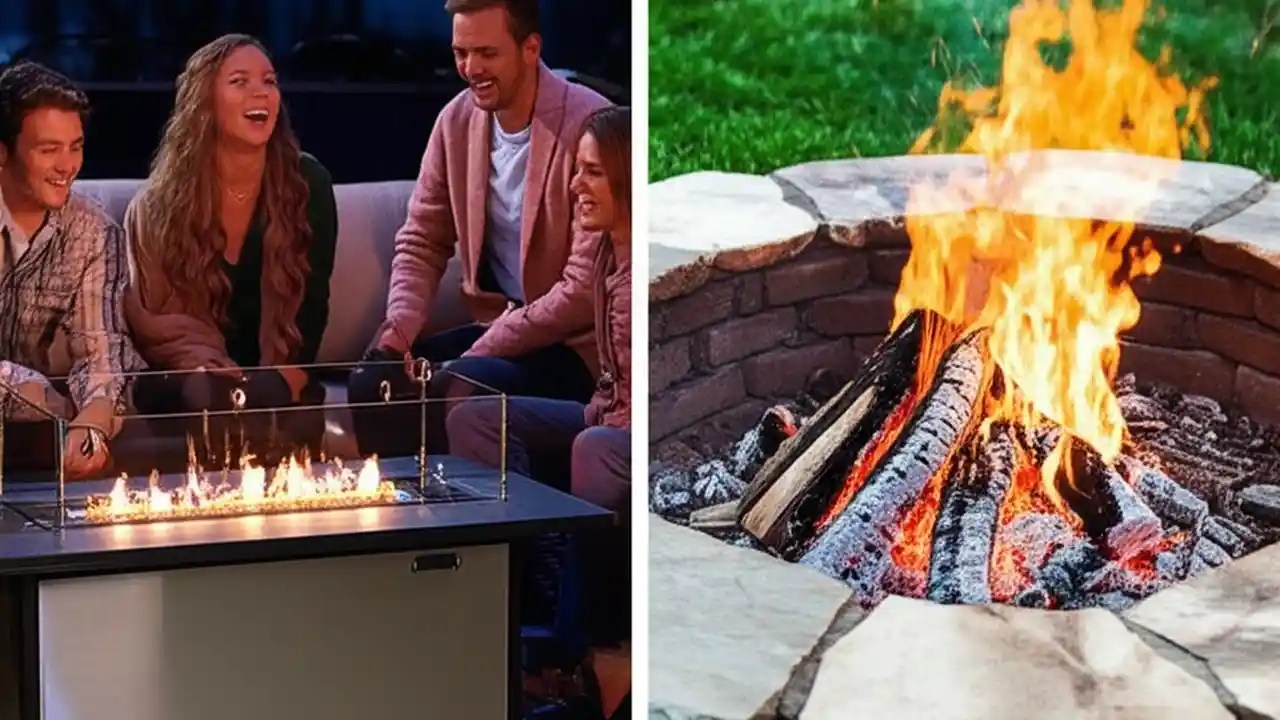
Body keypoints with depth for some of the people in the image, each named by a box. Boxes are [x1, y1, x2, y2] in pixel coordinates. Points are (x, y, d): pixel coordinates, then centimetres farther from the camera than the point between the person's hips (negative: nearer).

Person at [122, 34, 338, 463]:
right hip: (183, 383, 0)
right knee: (208, 394, -37)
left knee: (269, 397, -36)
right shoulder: (161, 201, 2)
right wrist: (208, 366, -20)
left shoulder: (308, 183, 2)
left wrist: (286, 377, -15)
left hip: (277, 382, 0)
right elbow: (149, 313, 0)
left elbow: (311, 302, 2)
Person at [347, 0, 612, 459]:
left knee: (456, 390, -29)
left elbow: (589, 285, -20)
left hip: (576, 344, -6)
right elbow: (421, 242, 10)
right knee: (373, 380, -14)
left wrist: (487, 350, -21)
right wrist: (400, 324, -10)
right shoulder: (457, 120, 4)